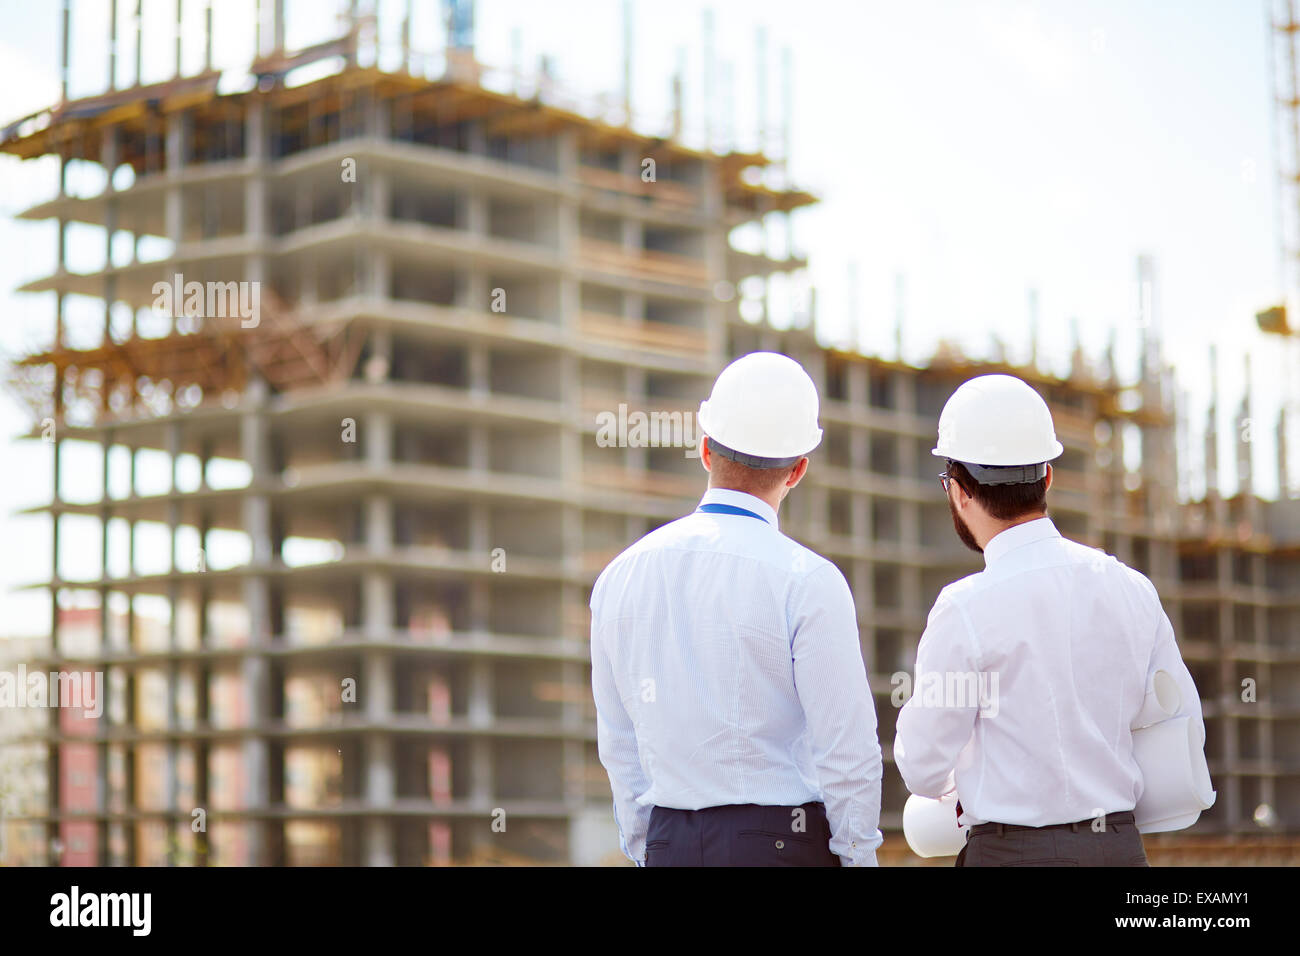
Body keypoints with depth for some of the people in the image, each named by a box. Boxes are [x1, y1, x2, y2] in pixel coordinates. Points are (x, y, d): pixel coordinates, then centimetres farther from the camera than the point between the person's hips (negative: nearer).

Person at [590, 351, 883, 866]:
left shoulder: (619, 576, 4)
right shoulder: (807, 580, -12)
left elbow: (619, 745, 11)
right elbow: (847, 747, -11)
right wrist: (859, 854, 2)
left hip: (669, 844, 5)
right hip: (783, 843, -5)